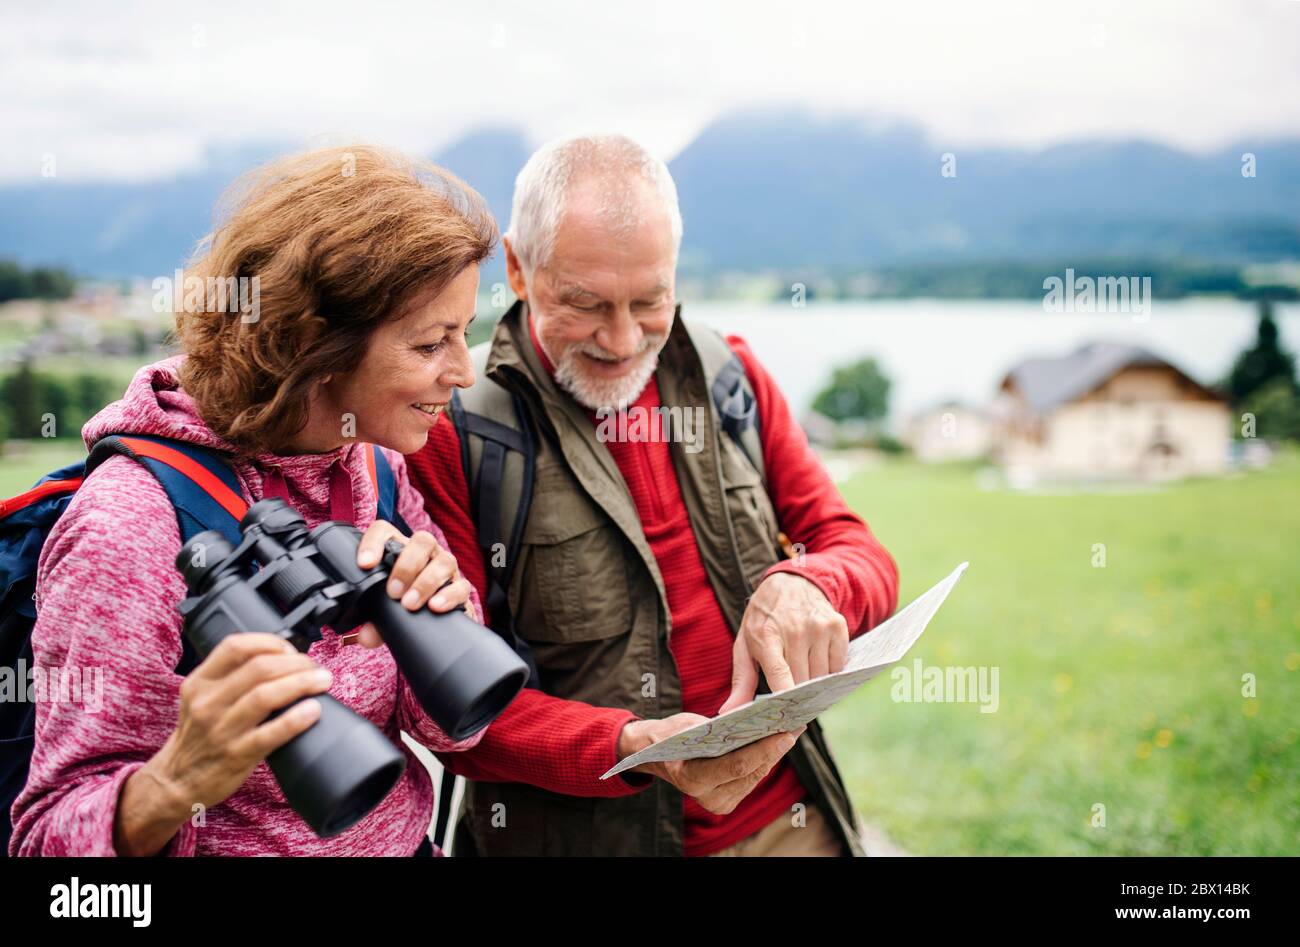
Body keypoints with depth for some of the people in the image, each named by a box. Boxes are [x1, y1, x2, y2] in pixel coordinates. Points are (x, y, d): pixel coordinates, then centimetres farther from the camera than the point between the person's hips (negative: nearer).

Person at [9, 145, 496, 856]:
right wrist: (178, 784, -43)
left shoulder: (376, 468, -7)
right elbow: (52, 836, -24)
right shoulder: (135, 523, -26)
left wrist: (439, 619, -25)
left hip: (405, 839, 6)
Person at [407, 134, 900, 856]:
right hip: (577, 836, -4)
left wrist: (804, 584, -20)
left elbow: (863, 557, 3)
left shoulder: (731, 377, 2)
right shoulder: (451, 429, -12)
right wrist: (634, 748, -29)